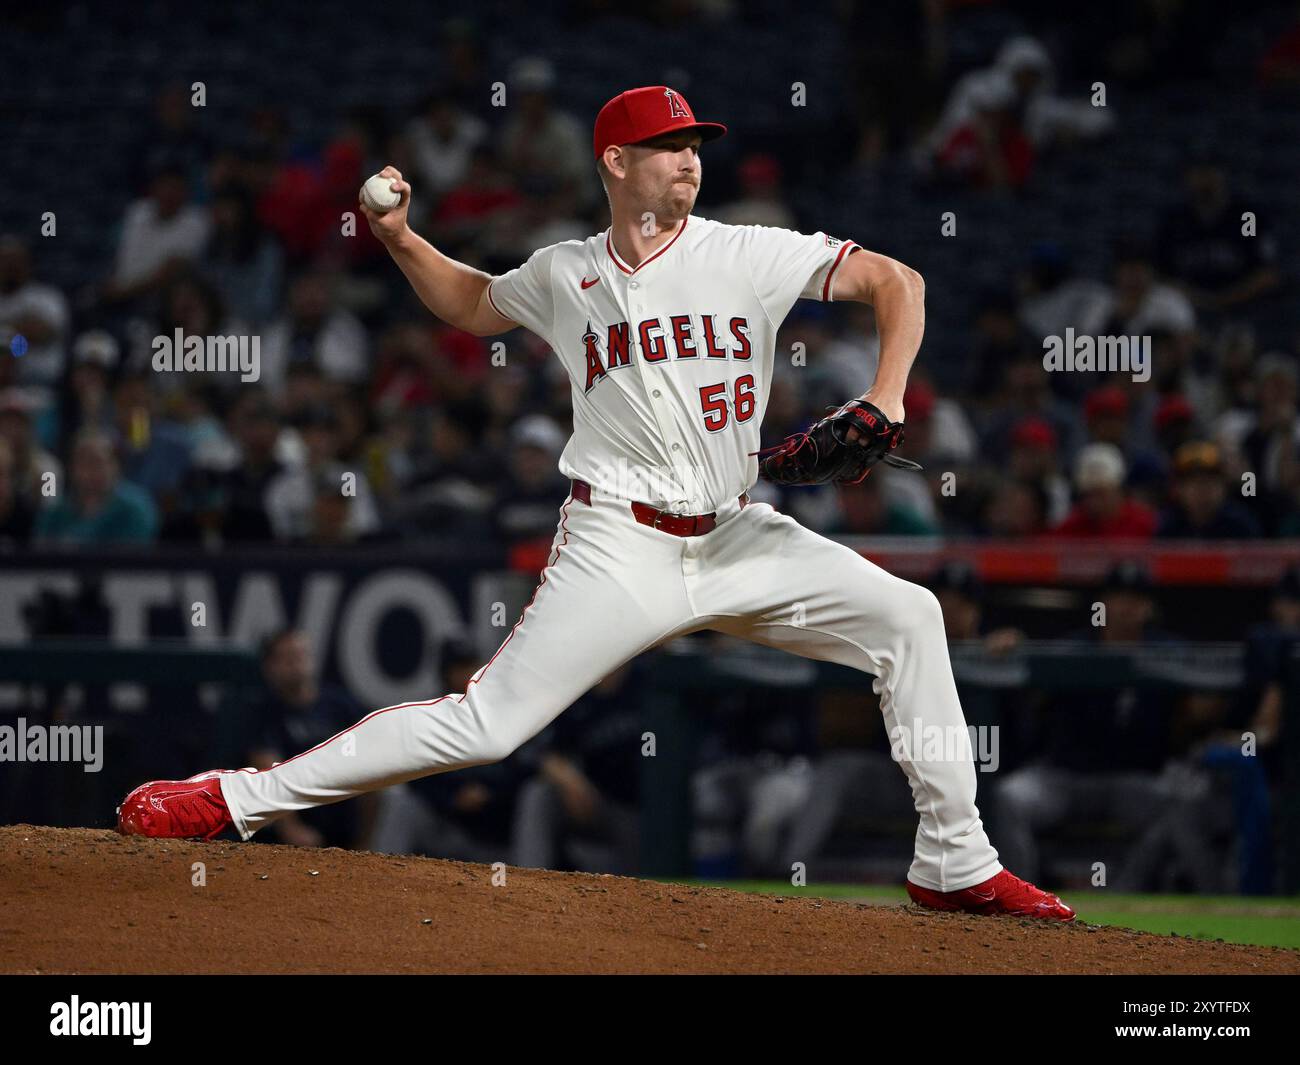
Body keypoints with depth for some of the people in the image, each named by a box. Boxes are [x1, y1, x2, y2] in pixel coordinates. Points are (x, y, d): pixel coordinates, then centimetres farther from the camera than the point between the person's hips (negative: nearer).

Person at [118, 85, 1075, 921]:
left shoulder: (746, 256, -1)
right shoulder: (563, 276, 4)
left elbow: (897, 282, -3)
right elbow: (474, 304, 26)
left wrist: (886, 397, -18)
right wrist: (400, 238, 9)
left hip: (736, 538, 2)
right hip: (618, 546, -2)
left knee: (906, 616, -10)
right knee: (486, 722, -13)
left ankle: (955, 864, -1)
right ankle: (239, 799, -7)